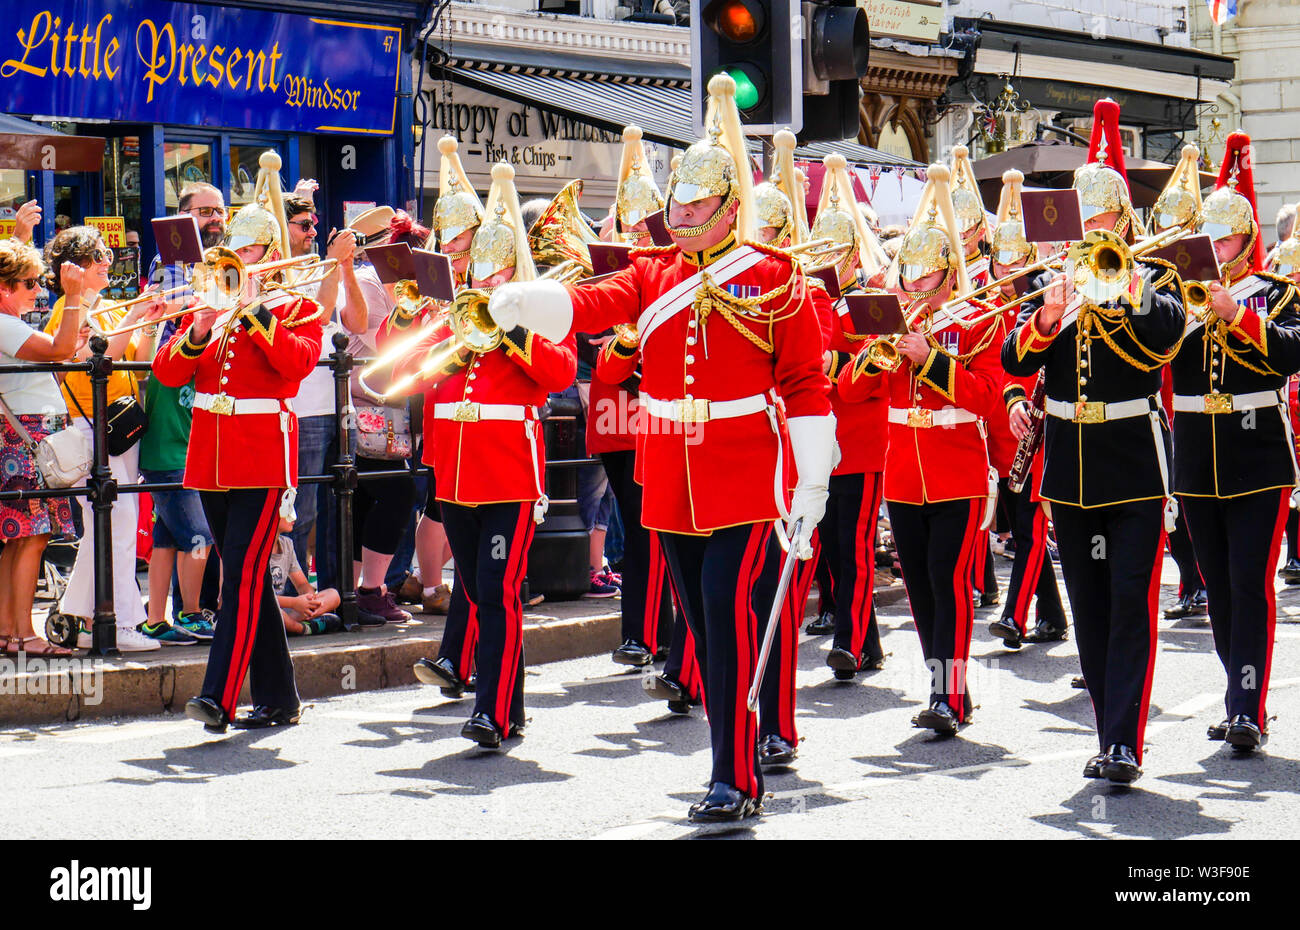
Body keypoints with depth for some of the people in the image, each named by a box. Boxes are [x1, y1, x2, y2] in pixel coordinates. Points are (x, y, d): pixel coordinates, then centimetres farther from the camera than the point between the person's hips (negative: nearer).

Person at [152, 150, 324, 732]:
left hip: (264, 456, -6)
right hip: (211, 456, 6)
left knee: (243, 573, -14)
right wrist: (196, 335, -10)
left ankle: (219, 697, -19)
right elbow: (166, 372, 7)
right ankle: (278, 699, 16)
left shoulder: (297, 308, 2)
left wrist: (256, 314, -21)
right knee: (246, 576, 9)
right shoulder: (210, 303, 15)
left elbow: (300, 361, -18)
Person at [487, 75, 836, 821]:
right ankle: (738, 762, 21)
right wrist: (522, 301, -28)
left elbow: (807, 384, -3)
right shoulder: (654, 275, 11)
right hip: (673, 486, 5)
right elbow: (592, 305, -7)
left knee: (733, 618, -11)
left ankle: (736, 780, -6)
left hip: (747, 481, -5)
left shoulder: (774, 276, -2)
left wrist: (813, 486, -7)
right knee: (705, 623, 10)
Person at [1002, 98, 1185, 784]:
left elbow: (1166, 333, -19)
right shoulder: (1051, 281, 11)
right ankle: (1108, 734, 16)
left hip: (1135, 462, -4)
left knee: (1131, 601, -9)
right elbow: (1013, 360, -2)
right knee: (1089, 606, 8)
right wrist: (1046, 317, -19)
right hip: (1069, 465, 4)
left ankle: (1125, 744, -11)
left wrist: (1126, 285, -24)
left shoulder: (1153, 277, 2)